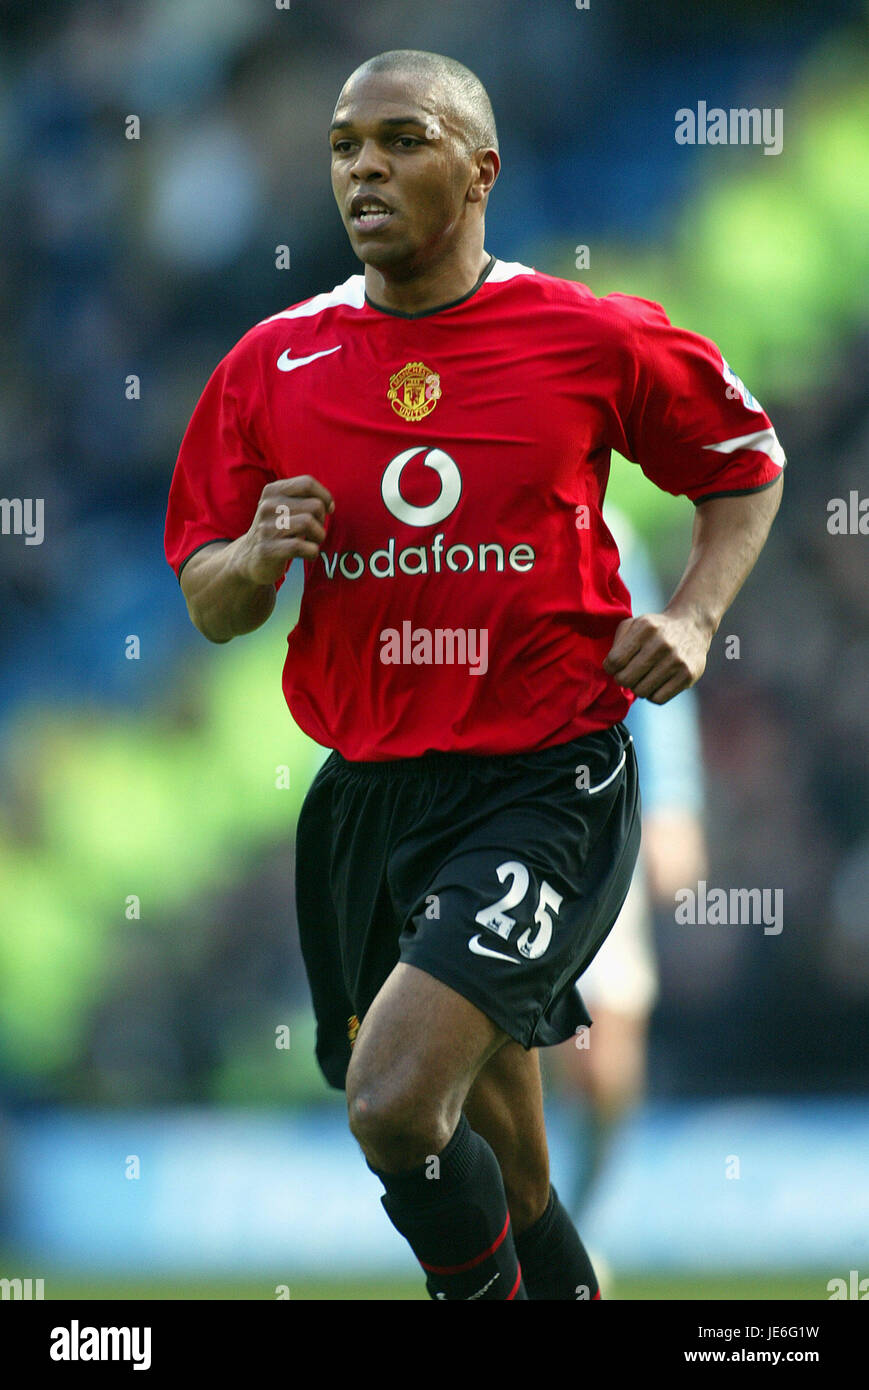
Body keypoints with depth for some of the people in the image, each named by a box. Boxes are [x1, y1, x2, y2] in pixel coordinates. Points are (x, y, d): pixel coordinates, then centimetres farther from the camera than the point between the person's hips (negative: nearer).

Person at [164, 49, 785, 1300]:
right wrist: (258, 558, -12)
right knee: (506, 1182, 15)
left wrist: (693, 615, -3)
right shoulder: (273, 365, 4)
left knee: (396, 1101, -24)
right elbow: (208, 608, 10)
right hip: (366, 796, 5)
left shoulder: (595, 340, -5)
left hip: (548, 785, -5)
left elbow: (748, 465, 12)